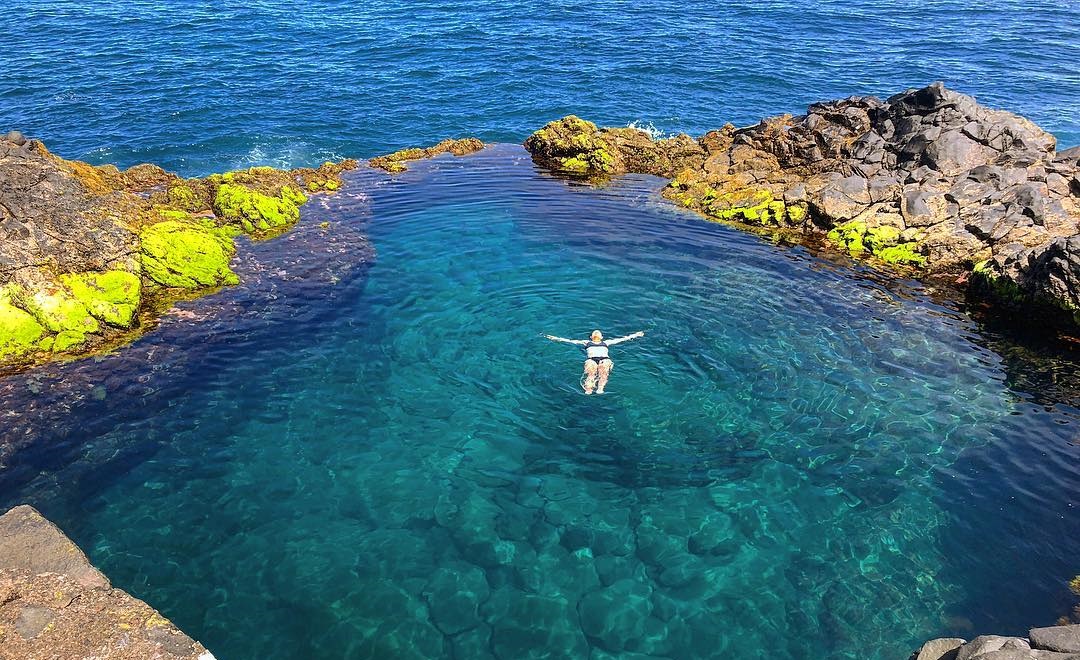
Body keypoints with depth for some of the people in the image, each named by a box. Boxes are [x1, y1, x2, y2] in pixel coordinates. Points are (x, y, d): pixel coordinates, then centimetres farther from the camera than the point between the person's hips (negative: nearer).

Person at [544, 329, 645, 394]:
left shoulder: (606, 342, 39)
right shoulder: (586, 342, 36)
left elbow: (622, 339, 39)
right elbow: (570, 341, 29)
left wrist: (635, 335, 37)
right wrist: (556, 339, 22)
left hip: (605, 358, 1)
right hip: (591, 359, -1)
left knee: (604, 370, -35)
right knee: (591, 371, -35)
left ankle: (600, 388, -56)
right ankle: (588, 389, -57)